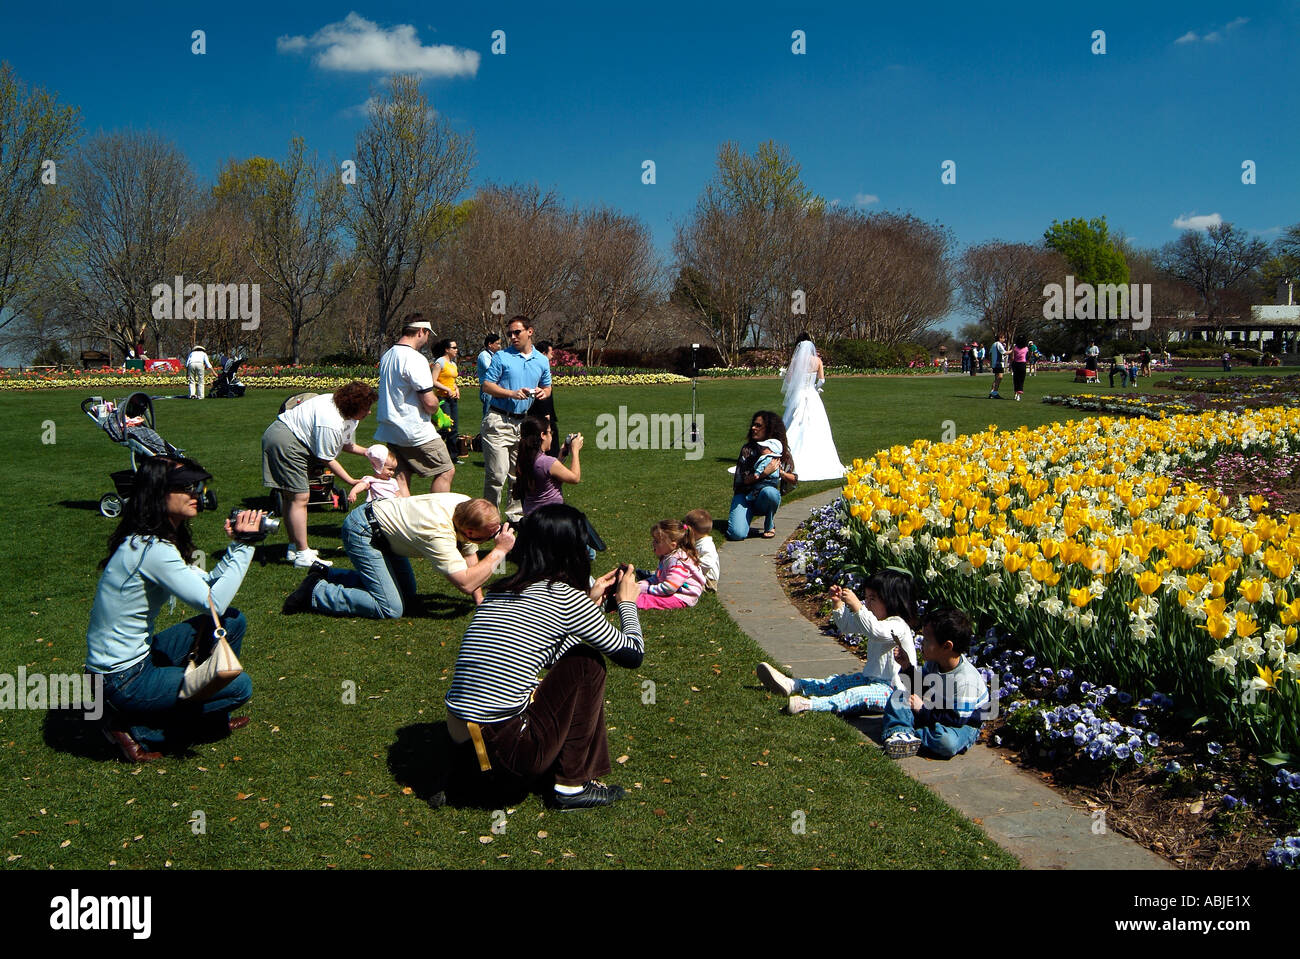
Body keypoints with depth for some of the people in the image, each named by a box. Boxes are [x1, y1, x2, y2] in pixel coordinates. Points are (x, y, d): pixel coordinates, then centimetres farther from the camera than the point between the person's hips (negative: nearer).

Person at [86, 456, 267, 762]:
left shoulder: (157, 541, 6)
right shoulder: (152, 550, -26)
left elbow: (207, 585, 8)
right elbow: (213, 602, -24)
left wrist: (236, 546, -5)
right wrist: (243, 546, -17)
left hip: (140, 652, 10)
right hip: (123, 680, -10)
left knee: (233, 621, 8)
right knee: (239, 687, -7)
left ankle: (211, 715, 22)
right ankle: (136, 730, 0)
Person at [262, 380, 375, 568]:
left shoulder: (347, 415, 1)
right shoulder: (331, 423, -29)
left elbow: (346, 444, 12)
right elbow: (327, 459, -21)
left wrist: (368, 452, -3)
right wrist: (352, 482, -17)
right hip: (286, 442, -11)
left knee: (289, 496, 17)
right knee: (300, 497, -11)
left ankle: (294, 548, 26)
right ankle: (302, 556, -10)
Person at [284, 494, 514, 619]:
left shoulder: (467, 505, -11)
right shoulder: (439, 533, -35)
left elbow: (470, 557, 3)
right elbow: (466, 583, -38)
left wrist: (479, 598, -5)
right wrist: (499, 551, -29)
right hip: (362, 531, -9)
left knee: (407, 595, 14)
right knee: (390, 608, -16)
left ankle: (326, 575, 21)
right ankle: (315, 593, -3)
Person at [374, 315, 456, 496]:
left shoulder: (386, 357, 13)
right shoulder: (415, 359, -17)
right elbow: (429, 402, -20)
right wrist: (435, 407, 2)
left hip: (390, 432, 9)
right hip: (416, 433, -9)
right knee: (446, 471, 0)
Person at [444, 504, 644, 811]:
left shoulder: (498, 591, 10)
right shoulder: (565, 597, -9)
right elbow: (633, 654, 1)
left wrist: (591, 600, 28)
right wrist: (627, 601, 18)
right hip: (507, 747, -8)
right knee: (587, 663, 5)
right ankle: (572, 785, 9)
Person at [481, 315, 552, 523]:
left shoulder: (542, 360, 13)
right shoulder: (501, 357, -1)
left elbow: (547, 387, 23)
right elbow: (487, 385, -4)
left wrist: (543, 393, -2)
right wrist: (512, 393, -16)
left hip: (524, 422, 5)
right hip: (499, 419, -5)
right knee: (497, 474, -9)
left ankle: (515, 514, 22)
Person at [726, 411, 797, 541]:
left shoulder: (782, 450, 3)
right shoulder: (747, 449, -3)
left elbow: (794, 479, 7)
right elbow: (743, 480, -9)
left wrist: (780, 472, -13)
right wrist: (765, 473, -23)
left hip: (764, 501, 1)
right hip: (745, 496, -1)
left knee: (769, 492, -38)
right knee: (737, 534, -25)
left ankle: (769, 526, -9)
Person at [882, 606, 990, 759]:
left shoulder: (965, 680, -29)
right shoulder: (933, 663, -5)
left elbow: (957, 719, -27)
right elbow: (918, 687, 11)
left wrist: (923, 709, -20)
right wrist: (907, 668, -6)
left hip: (963, 724, -7)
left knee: (947, 742, -40)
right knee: (899, 695, -4)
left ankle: (911, 734, -18)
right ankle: (900, 732, -24)